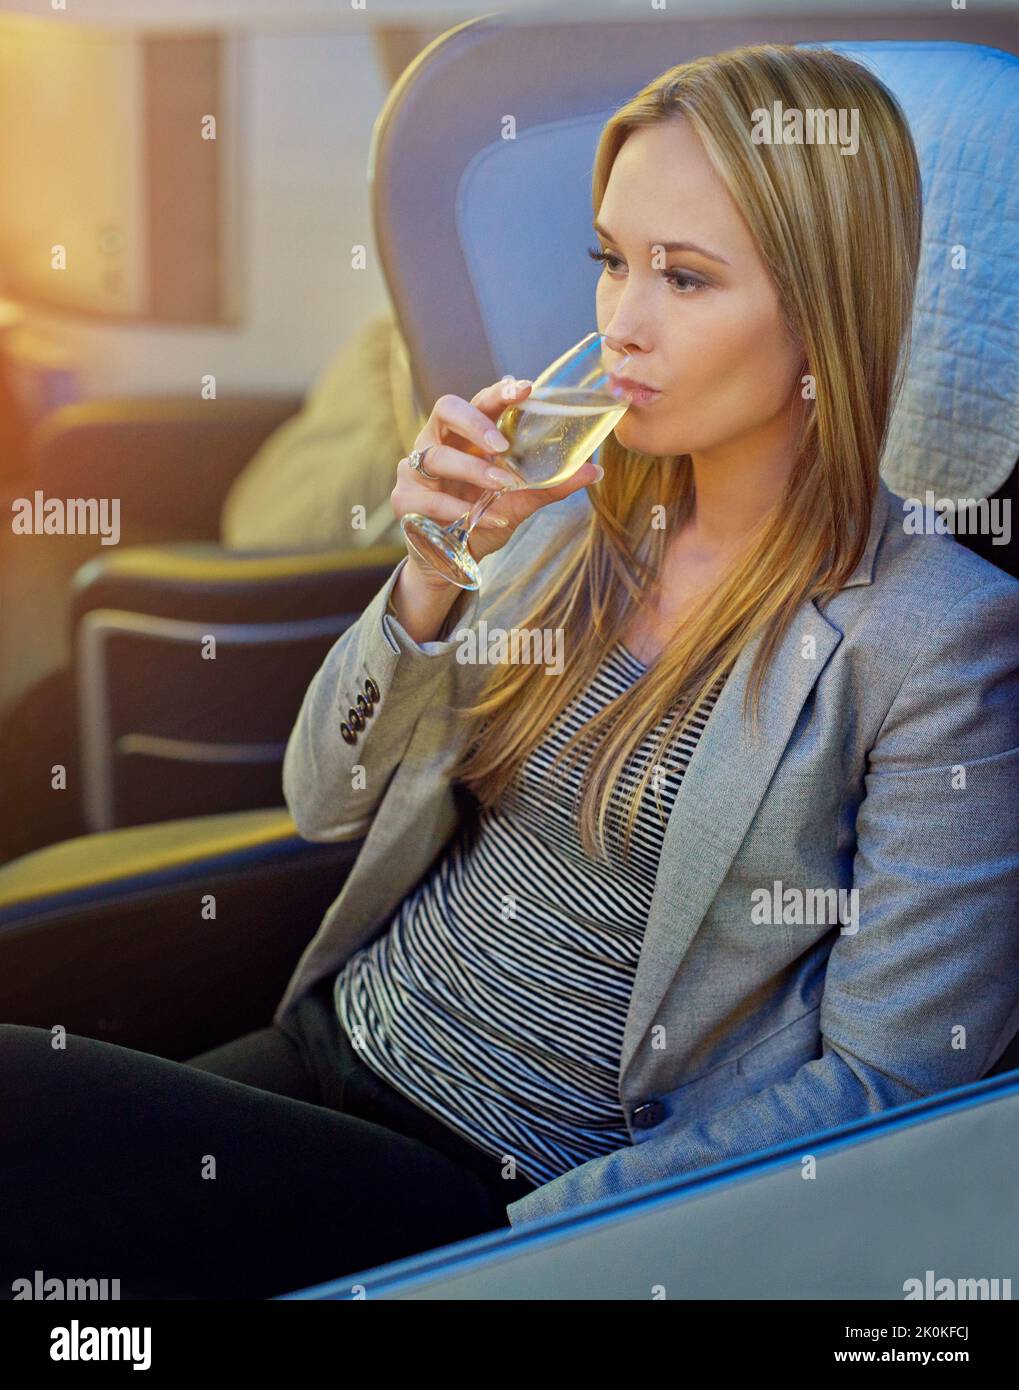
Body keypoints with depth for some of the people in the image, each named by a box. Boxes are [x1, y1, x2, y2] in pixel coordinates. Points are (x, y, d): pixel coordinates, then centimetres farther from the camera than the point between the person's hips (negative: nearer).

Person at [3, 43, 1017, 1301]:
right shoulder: (575, 508, 3)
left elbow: (886, 1079, -12)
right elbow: (327, 801, 7)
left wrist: (529, 1248, -18)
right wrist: (434, 577, -11)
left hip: (528, 1187, -5)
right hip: (330, 1046, 6)